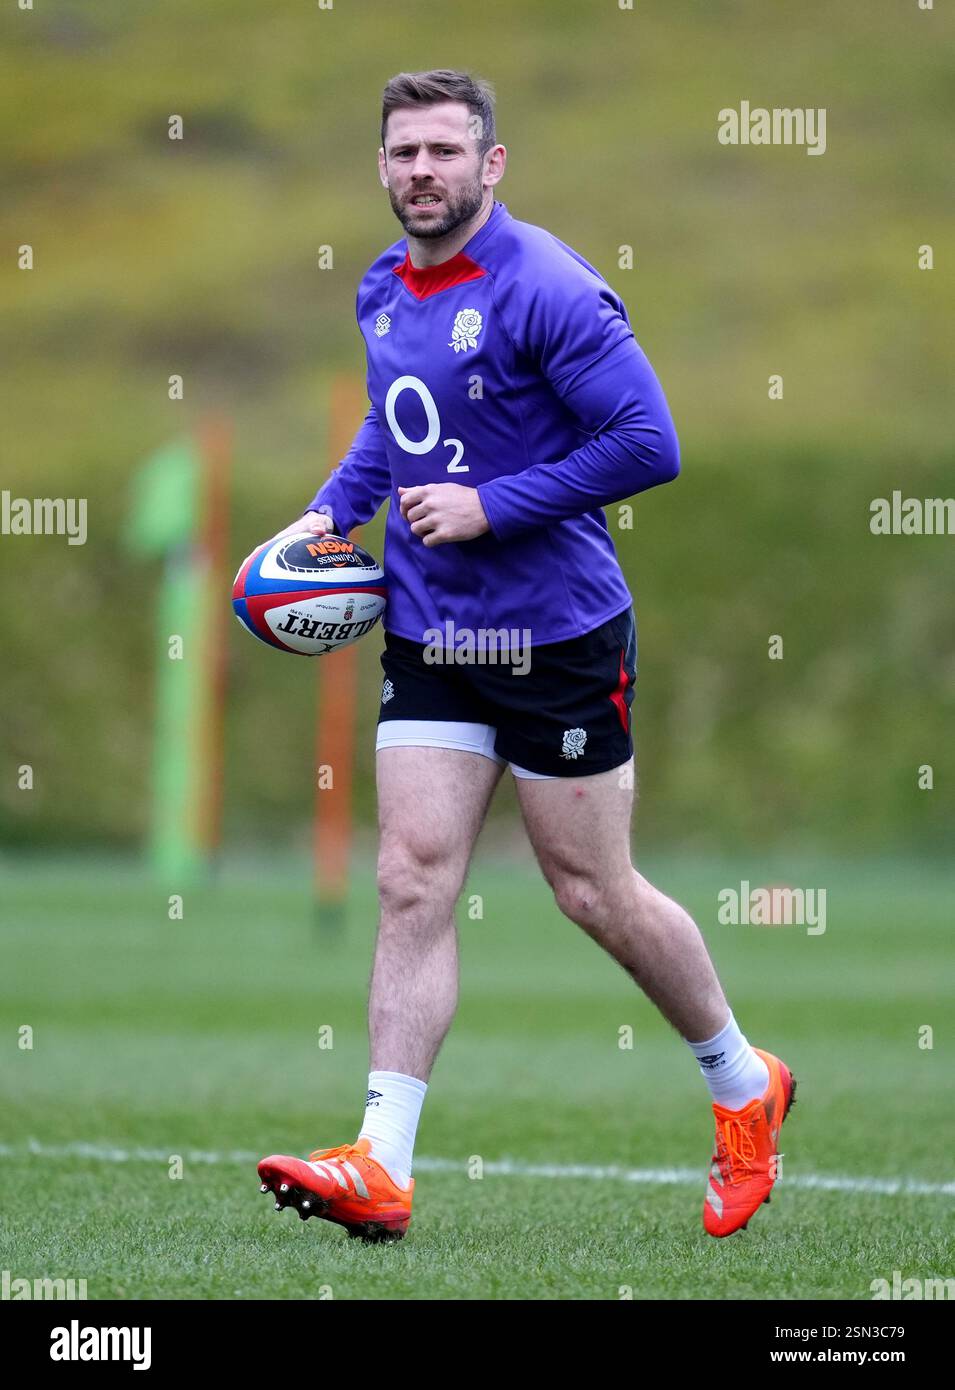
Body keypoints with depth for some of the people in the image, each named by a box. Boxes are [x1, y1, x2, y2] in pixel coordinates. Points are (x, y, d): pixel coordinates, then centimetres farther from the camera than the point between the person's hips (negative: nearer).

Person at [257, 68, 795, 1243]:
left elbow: (649, 443, -19)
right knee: (413, 884, -4)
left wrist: (491, 506, -19)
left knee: (596, 895, 4)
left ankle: (744, 1085, 27)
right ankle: (380, 1167, -9)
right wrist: (335, 505, 9)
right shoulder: (383, 290, 8)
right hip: (430, 639, 6)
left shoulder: (544, 290, -16)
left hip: (557, 638, -6)